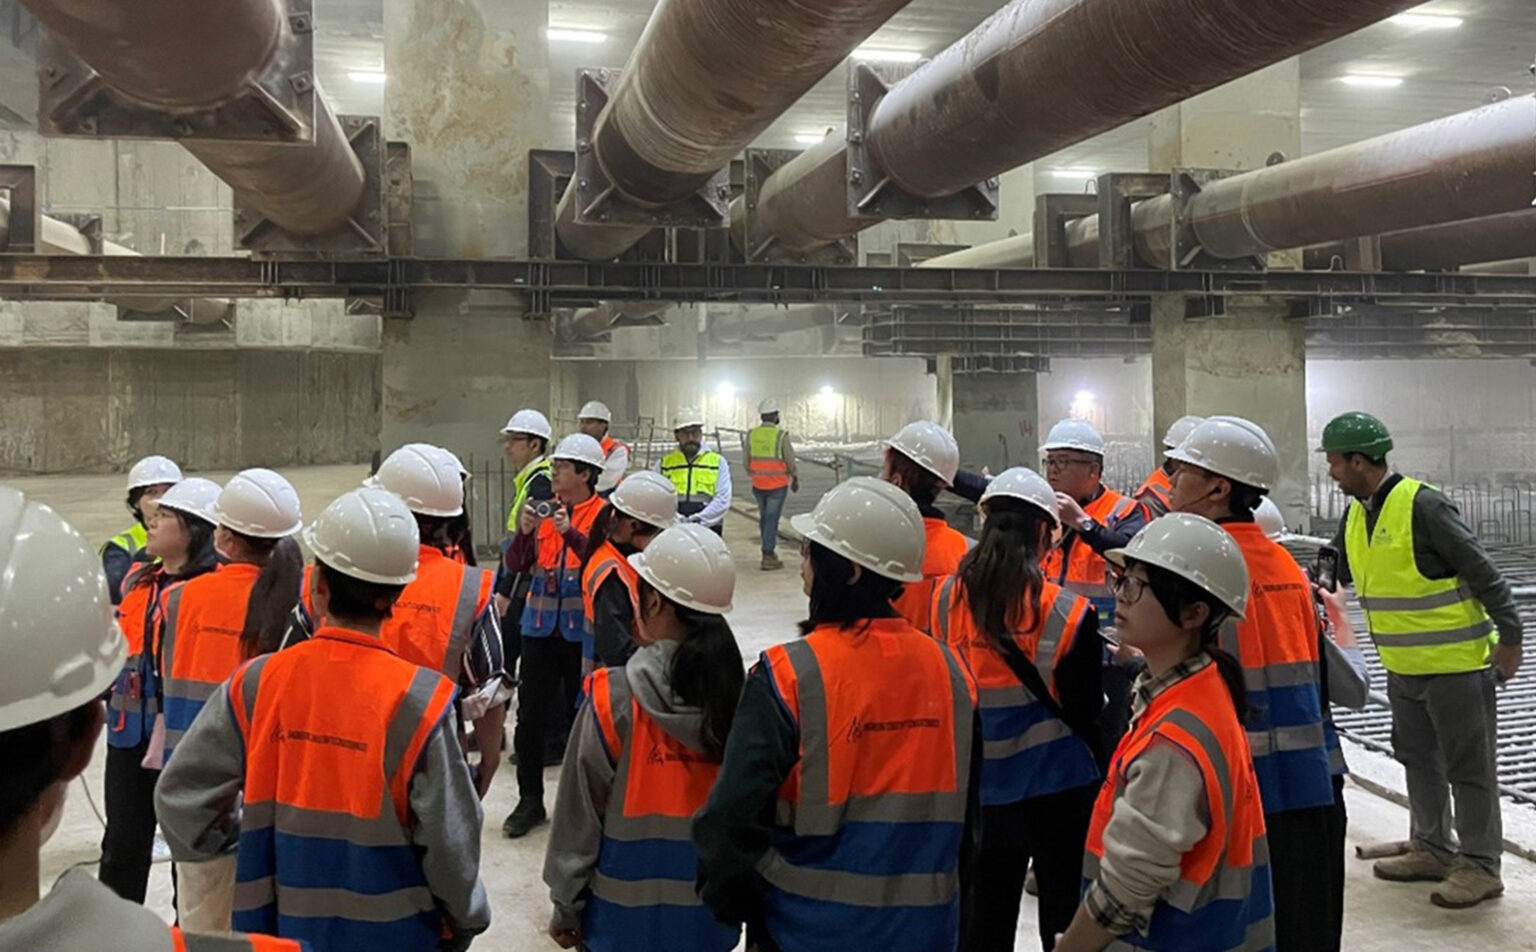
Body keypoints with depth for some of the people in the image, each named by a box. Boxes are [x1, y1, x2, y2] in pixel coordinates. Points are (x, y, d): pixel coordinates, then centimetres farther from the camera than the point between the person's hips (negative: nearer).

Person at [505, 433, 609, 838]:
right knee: (530, 716, 4)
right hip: (541, 627, 4)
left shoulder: (603, 513, -5)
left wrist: (571, 533, -27)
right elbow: (515, 565, 4)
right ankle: (530, 800, 16)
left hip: (583, 631, -4)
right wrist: (524, 532, -13)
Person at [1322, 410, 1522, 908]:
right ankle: (1433, 850, 30)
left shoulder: (1423, 506, -20)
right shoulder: (1356, 516, 5)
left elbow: (1483, 572, -17)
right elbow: (1330, 573, 16)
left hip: (1457, 665, -9)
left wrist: (1510, 637, -14)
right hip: (1404, 667, 9)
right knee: (1419, 760, 17)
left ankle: (1480, 865, 11)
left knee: (1468, 767, 2)